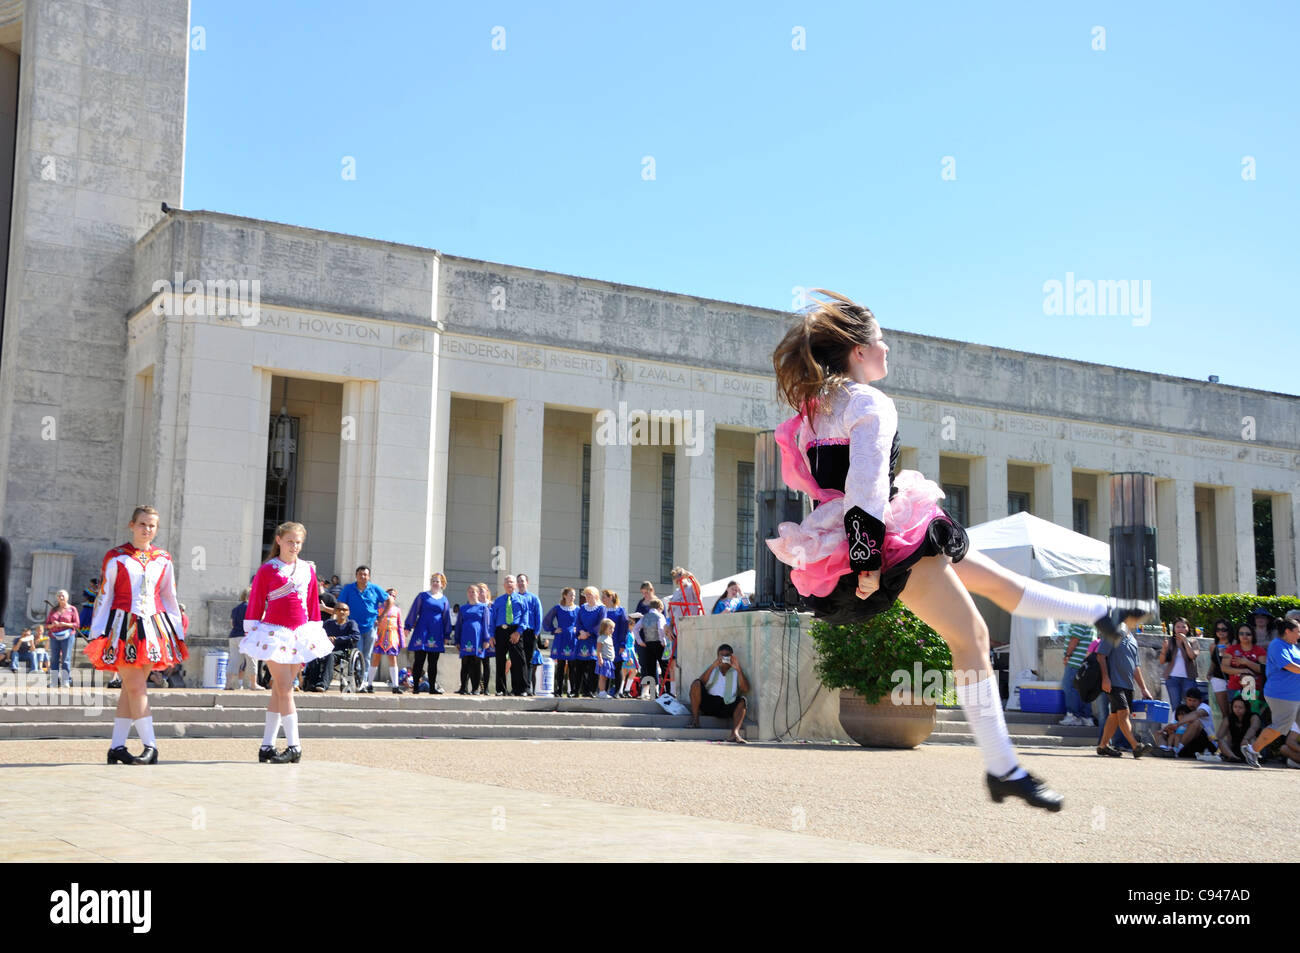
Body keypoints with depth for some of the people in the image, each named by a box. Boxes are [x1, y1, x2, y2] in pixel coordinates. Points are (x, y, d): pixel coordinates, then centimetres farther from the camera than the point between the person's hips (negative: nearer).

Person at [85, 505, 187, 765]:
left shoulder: (164, 559, 11)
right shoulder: (115, 557, 1)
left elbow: (170, 598, 17)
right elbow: (104, 597, 2)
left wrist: (178, 635, 15)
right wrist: (97, 634, -3)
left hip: (153, 626, 3)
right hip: (124, 627, -3)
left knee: (130, 688, 3)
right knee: (136, 686, -9)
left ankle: (117, 747, 9)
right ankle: (150, 746, -9)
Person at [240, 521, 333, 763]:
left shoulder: (308, 569, 10)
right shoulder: (267, 570, -2)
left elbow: (313, 604, 14)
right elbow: (255, 603, 0)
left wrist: (315, 633, 12)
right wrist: (250, 632, -2)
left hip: (300, 634, 4)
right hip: (274, 633, -4)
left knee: (280, 690, 8)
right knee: (285, 688, -7)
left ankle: (267, 746, 13)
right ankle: (294, 746, -6)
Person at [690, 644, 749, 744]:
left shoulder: (735, 672, 15)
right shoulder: (713, 670, 17)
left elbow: (745, 689, -5)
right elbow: (701, 682, -4)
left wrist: (738, 669, -13)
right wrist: (712, 666, -15)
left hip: (727, 707, -1)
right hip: (709, 704, 1)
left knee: (742, 700, -29)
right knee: (696, 683, -19)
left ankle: (735, 733, -48)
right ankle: (695, 720, -16)